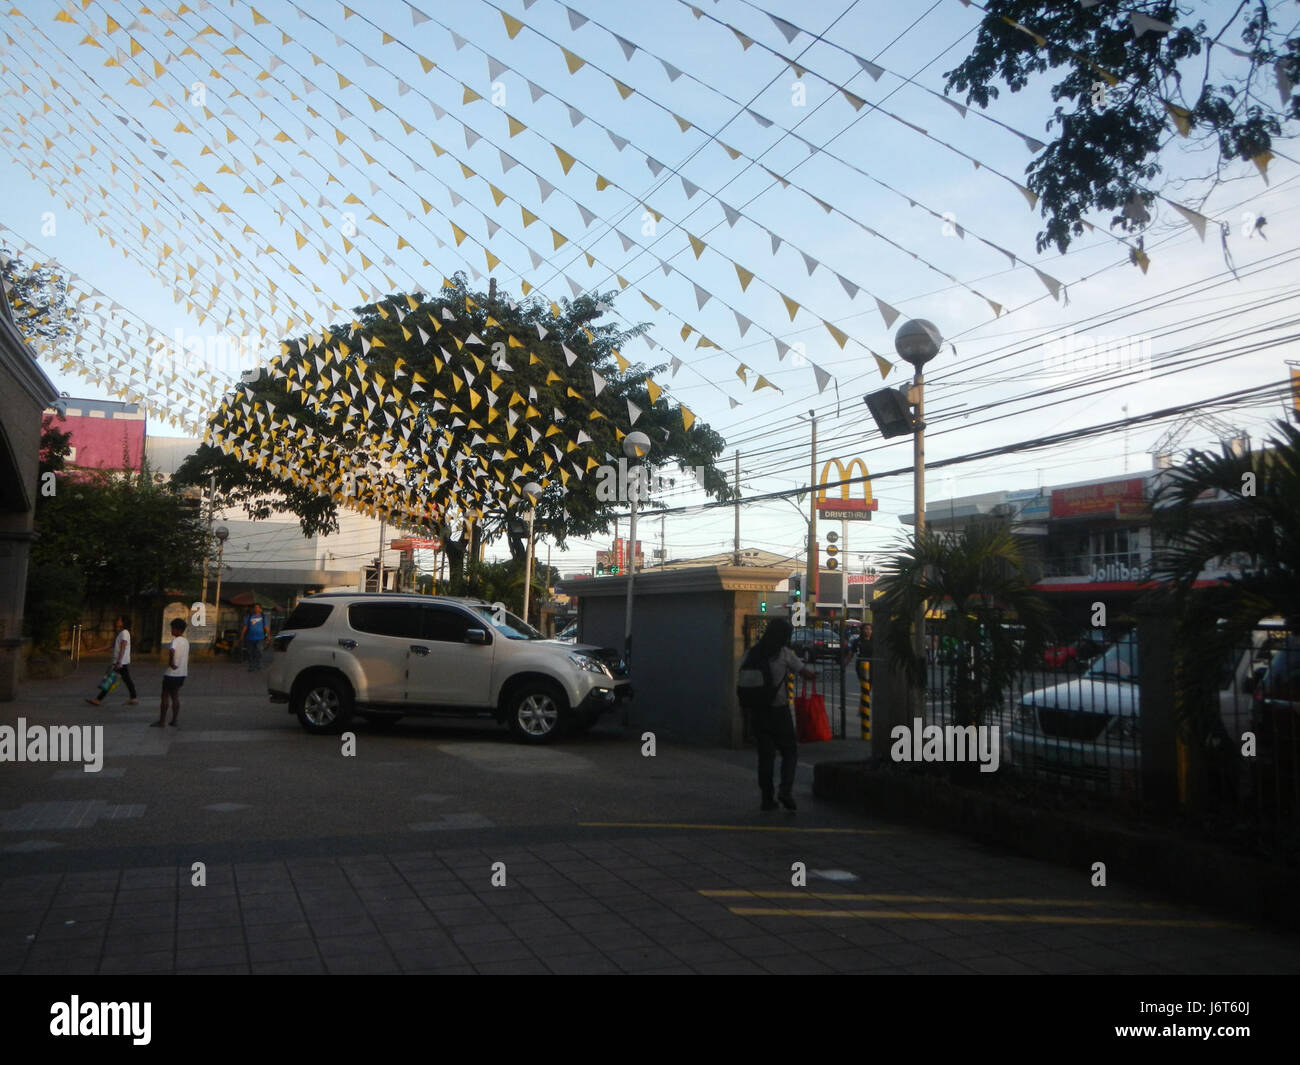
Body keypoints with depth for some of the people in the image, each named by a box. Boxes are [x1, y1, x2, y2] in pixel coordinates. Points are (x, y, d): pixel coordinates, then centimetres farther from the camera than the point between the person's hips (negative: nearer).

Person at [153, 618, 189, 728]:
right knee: (175, 696, 13)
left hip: (171, 673, -8)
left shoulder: (175, 641, -16)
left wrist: (171, 663, -25)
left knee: (165, 696, 2)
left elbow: (172, 651, -37)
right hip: (182, 673, 8)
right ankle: (174, 721, 13)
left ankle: (161, 721, 6)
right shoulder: (186, 641, 11)